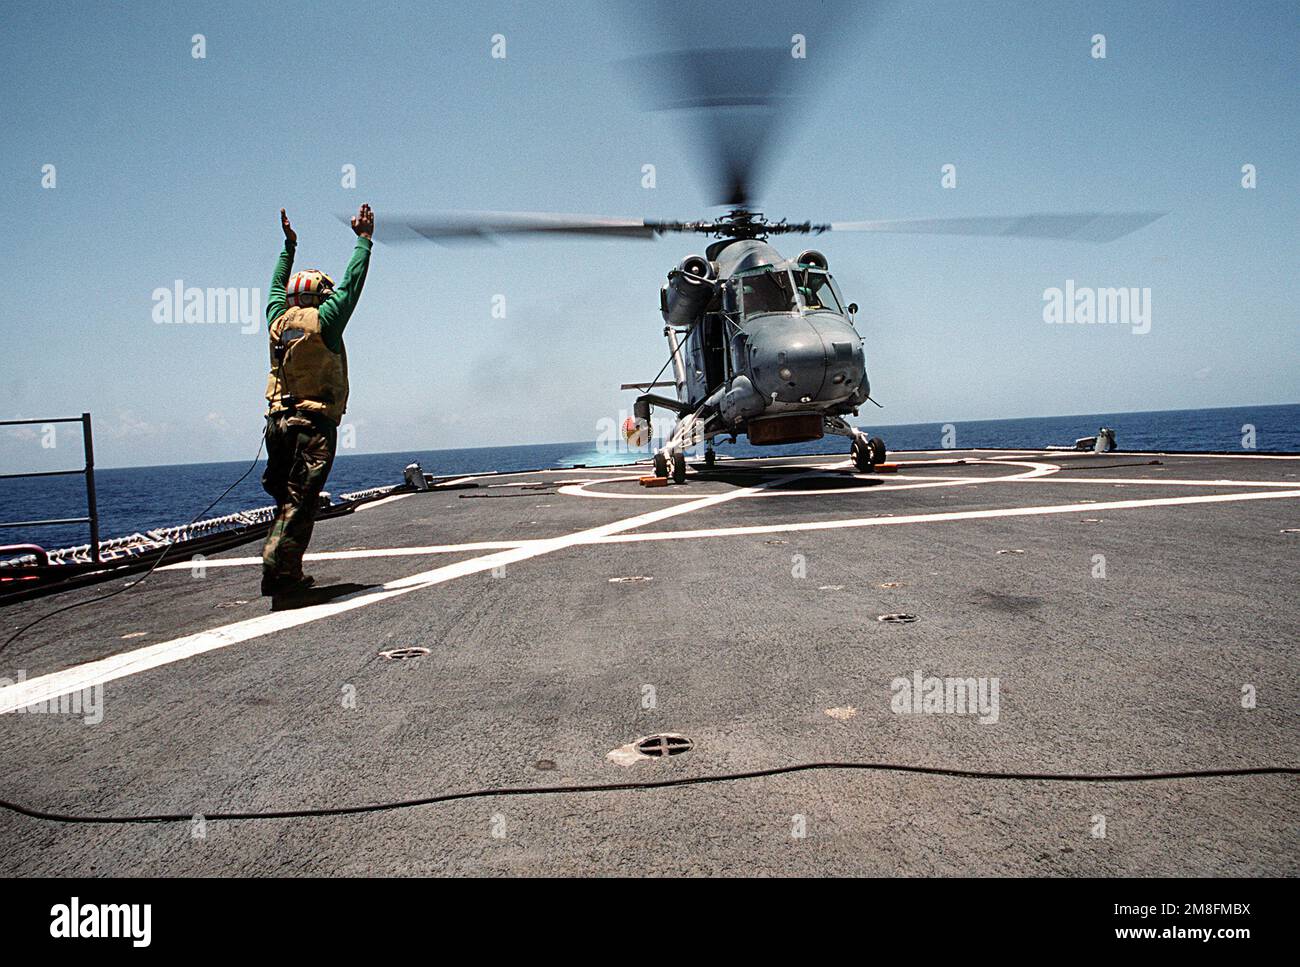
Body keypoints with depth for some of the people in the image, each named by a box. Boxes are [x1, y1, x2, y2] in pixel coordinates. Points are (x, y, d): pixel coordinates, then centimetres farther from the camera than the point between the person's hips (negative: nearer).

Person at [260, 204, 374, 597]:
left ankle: (288, 573, 11)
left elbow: (278, 286, 30)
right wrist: (364, 239, 12)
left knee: (286, 497, 11)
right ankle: (278, 571, -14)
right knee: (300, 501, -8)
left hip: (279, 420, 6)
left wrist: (289, 246, 41)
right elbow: (351, 283, 3)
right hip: (315, 422, -6)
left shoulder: (278, 321, 12)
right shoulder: (323, 320, -3)